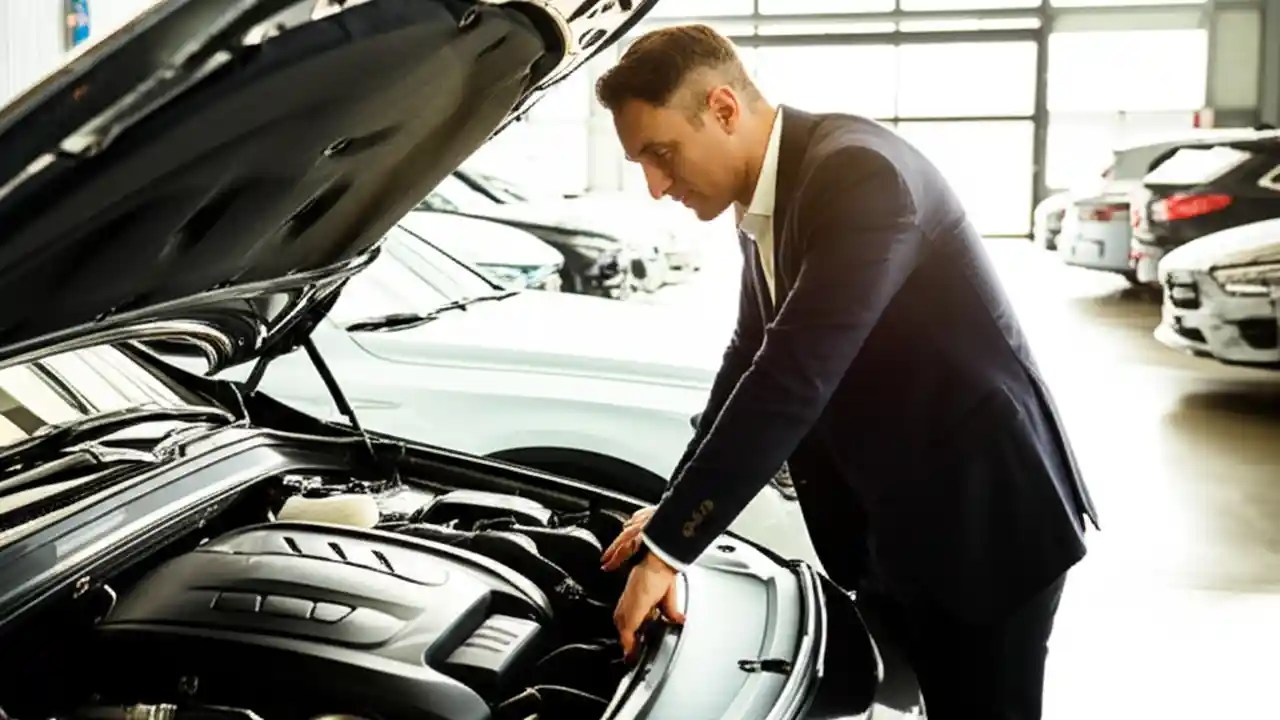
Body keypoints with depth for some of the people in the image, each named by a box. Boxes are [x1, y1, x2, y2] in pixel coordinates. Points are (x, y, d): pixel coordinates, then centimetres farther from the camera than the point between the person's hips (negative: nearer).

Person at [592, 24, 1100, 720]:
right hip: (886, 523, 8)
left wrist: (669, 546, -27)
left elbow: (791, 380, -30)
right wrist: (675, 509, 7)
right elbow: (749, 360, 13)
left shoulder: (857, 172, -24)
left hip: (982, 517, -8)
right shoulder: (763, 203, 4)